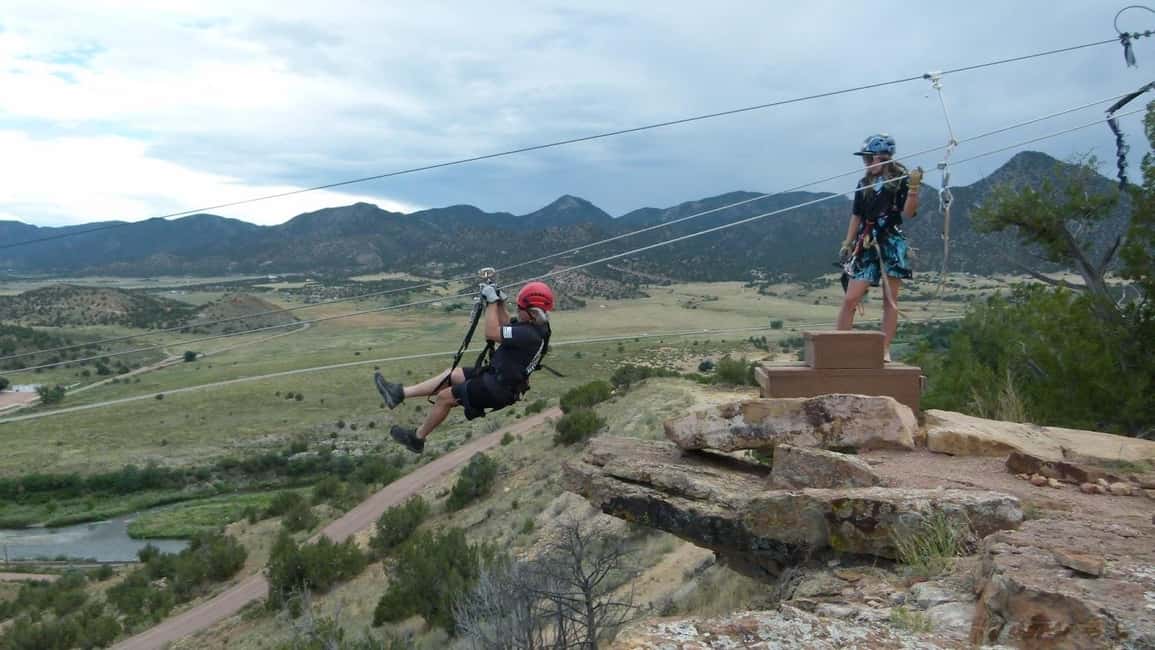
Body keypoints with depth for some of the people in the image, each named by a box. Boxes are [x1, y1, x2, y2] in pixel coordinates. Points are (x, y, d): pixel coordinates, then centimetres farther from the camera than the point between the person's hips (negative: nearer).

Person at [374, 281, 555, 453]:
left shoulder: (530, 334, -29)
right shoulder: (537, 326, 2)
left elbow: (492, 333, -30)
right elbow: (505, 327, 16)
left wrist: (492, 302, -21)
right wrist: (500, 303, 3)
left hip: (498, 389, -9)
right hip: (498, 378, 9)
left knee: (445, 397, 2)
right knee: (451, 375, 13)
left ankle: (417, 438, 19)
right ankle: (400, 393, 15)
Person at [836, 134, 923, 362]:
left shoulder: (900, 179, -1)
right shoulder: (864, 184, 12)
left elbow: (908, 212, -10)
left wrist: (914, 187, -22)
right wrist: (847, 244, 13)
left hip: (892, 244, -3)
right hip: (866, 245, 4)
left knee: (890, 300, 0)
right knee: (850, 298, -5)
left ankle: (885, 350, 4)